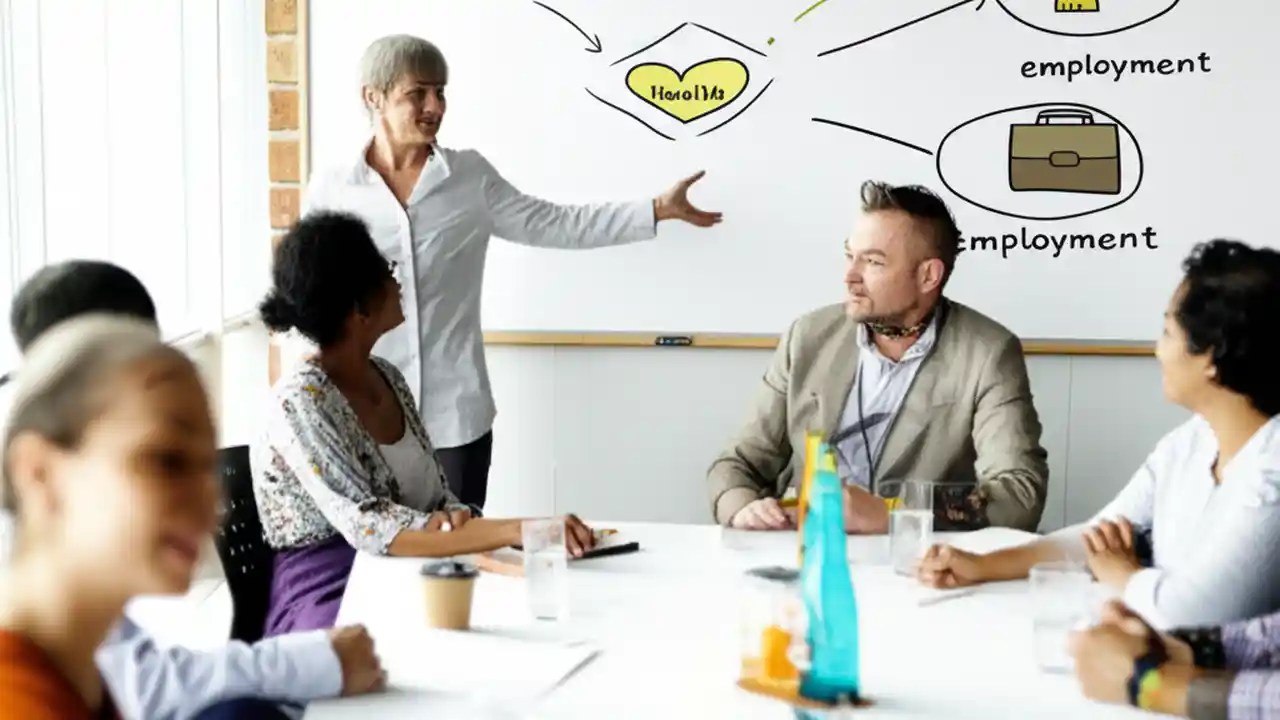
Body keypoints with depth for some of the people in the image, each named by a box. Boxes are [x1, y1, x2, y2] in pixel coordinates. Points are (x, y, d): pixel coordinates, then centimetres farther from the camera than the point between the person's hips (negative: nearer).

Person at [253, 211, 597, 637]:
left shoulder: (387, 377, 8)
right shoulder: (301, 402, -16)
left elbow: (438, 499, 12)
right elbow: (369, 528, -27)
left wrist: (455, 520, -13)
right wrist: (515, 530, -36)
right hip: (328, 603, -7)